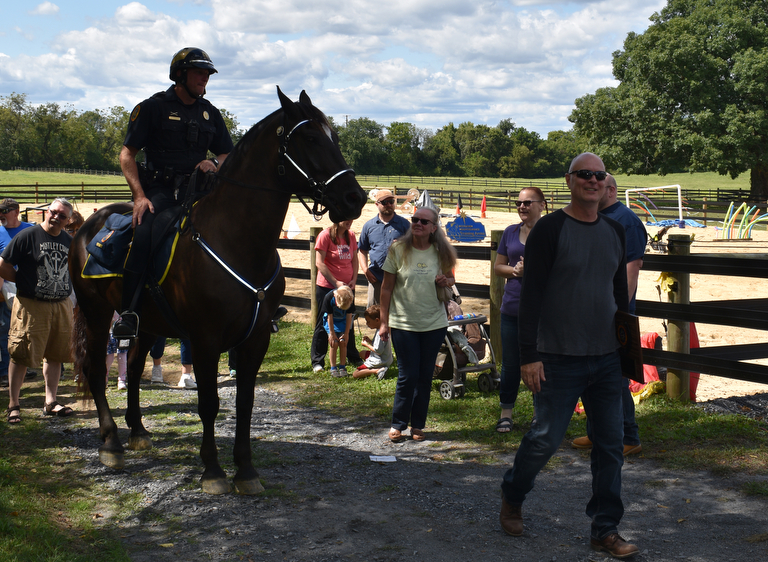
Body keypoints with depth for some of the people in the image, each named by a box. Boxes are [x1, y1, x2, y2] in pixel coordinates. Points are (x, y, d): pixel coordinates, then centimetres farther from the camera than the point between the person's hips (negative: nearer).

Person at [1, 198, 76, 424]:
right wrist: (26, 282, -3)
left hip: (61, 306, 5)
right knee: (21, 356, -2)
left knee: (55, 355, 10)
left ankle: (51, 402, 19)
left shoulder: (69, 242, 9)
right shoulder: (28, 236, -7)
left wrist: (65, 286, 13)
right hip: (31, 306, -5)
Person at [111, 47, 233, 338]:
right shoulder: (152, 108, 2)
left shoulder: (209, 112, 16)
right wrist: (139, 195, -14)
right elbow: (127, 155, -1)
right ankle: (129, 312, -28)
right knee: (144, 234, -30)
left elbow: (227, 155, 22)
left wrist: (214, 163, -3)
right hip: (160, 189, -4)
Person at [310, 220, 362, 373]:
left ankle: (352, 357, 29)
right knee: (323, 324, 3)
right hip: (326, 287, -5)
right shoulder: (325, 235, -11)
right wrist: (335, 282, -17)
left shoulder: (350, 236, 6)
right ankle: (317, 361, 10)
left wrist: (354, 279, -1)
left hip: (347, 286, 5)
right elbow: (319, 263, -14)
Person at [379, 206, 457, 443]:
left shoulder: (441, 252, 1)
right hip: (403, 323, -2)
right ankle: (398, 424, 15)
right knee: (408, 376, -2)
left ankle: (418, 425, 20)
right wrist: (384, 321, -3)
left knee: (425, 376, 8)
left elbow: (451, 278, 16)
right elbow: (386, 287, -1)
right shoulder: (398, 249, -5)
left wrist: (445, 281, -9)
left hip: (435, 324, 2)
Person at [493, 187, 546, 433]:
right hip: (512, 308, 3)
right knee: (510, 364, 9)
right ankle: (506, 413, 21)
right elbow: (498, 266, 13)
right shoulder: (510, 233, 10)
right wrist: (516, 270, -7)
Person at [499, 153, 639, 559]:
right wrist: (529, 355, -17)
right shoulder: (549, 229, -8)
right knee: (545, 439, -1)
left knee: (610, 445, 5)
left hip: (607, 359, 6)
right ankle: (511, 498, 27)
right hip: (560, 360, -5)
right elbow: (530, 296, -11)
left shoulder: (614, 232, 11)